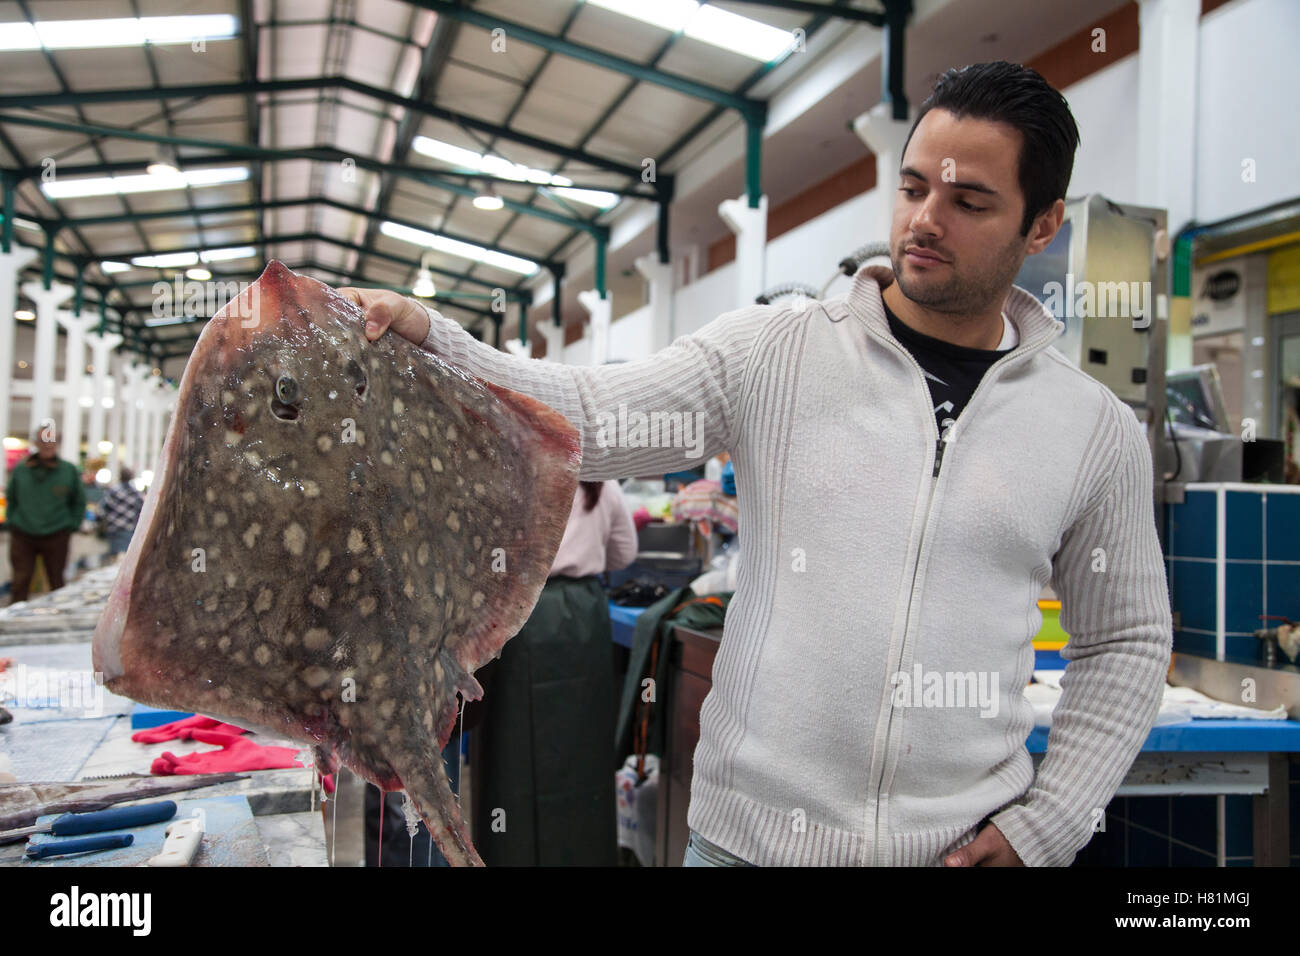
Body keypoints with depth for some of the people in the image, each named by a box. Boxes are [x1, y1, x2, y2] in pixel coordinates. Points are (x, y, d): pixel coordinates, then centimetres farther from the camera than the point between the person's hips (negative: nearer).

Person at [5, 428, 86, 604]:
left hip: (56, 536, 0)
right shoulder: (20, 469, 3)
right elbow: (10, 497, 16)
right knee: (20, 582, -3)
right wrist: (12, 520, 8)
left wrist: (72, 526, 3)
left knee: (56, 583, 7)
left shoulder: (69, 470, 0)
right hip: (23, 536, 1)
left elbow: (79, 501, 10)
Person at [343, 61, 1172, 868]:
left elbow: (1128, 641, 9)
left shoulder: (1098, 428, 2)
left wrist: (1046, 826, 1)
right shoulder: (775, 349, -2)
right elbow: (582, 419, -8)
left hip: (962, 845, 1)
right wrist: (425, 340, -22)